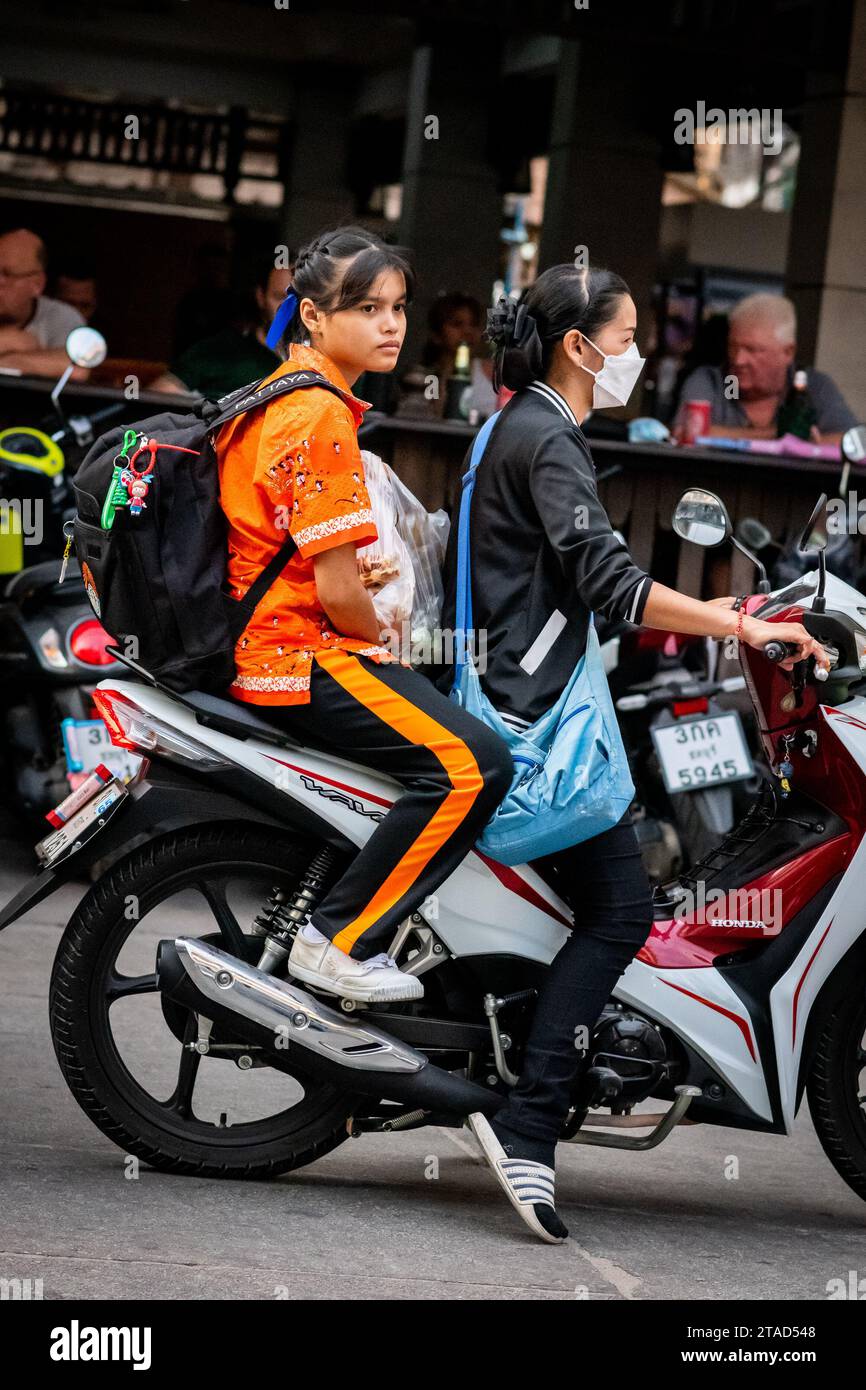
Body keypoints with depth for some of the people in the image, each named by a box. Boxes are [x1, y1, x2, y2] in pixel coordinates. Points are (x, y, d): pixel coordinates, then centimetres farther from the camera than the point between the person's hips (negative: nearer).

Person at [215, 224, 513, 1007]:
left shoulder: (274, 396, 14)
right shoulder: (322, 417, -18)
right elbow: (338, 592, -20)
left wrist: (358, 574, 17)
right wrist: (381, 634, -1)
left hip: (257, 640, 11)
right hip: (301, 655, -11)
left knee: (447, 712, 29)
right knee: (472, 763, -22)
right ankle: (340, 942, -16)